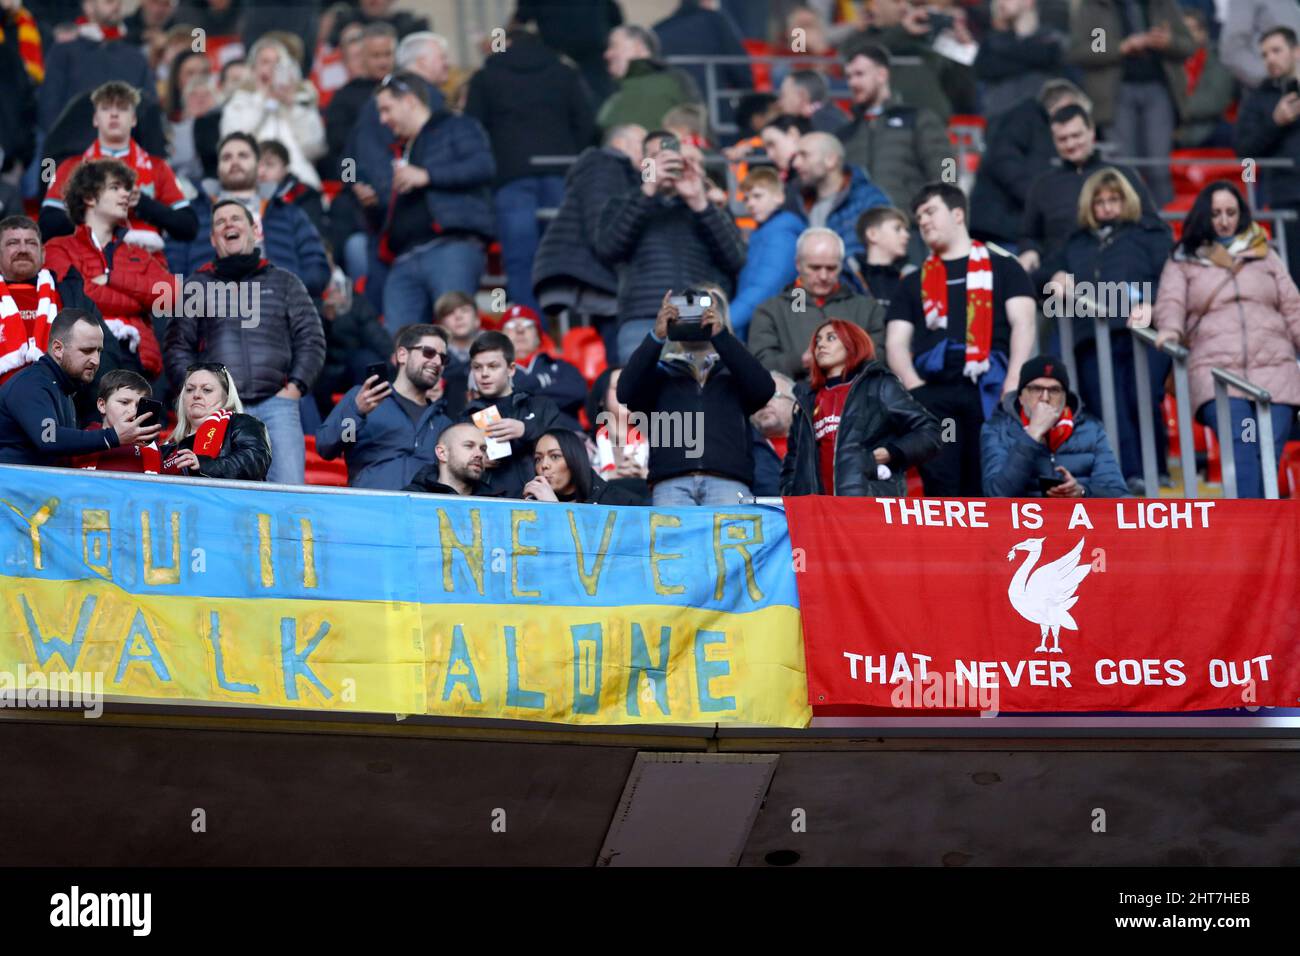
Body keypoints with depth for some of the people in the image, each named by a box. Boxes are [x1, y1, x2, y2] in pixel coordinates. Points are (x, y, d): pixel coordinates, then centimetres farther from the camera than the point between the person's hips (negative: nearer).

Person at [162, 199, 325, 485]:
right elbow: (177, 344, 16)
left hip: (277, 401, 0)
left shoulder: (285, 283, 21)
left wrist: (296, 386, 1)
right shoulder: (197, 286, 21)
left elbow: (311, 339, 15)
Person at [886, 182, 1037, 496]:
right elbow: (896, 343, 16)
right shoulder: (915, 282, 25)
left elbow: (1022, 324, 6)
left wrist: (1013, 382, -9)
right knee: (940, 481, -10)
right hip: (934, 389, 2)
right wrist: (913, 386, -5)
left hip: (987, 388, -2)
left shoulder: (1001, 267, 17)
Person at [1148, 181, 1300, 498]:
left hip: (1274, 369, 3)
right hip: (1216, 370, -3)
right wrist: (1170, 328, -20)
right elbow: (1170, 303, 2)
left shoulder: (1264, 256, 24)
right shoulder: (1183, 262, 17)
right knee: (1240, 445, -26)